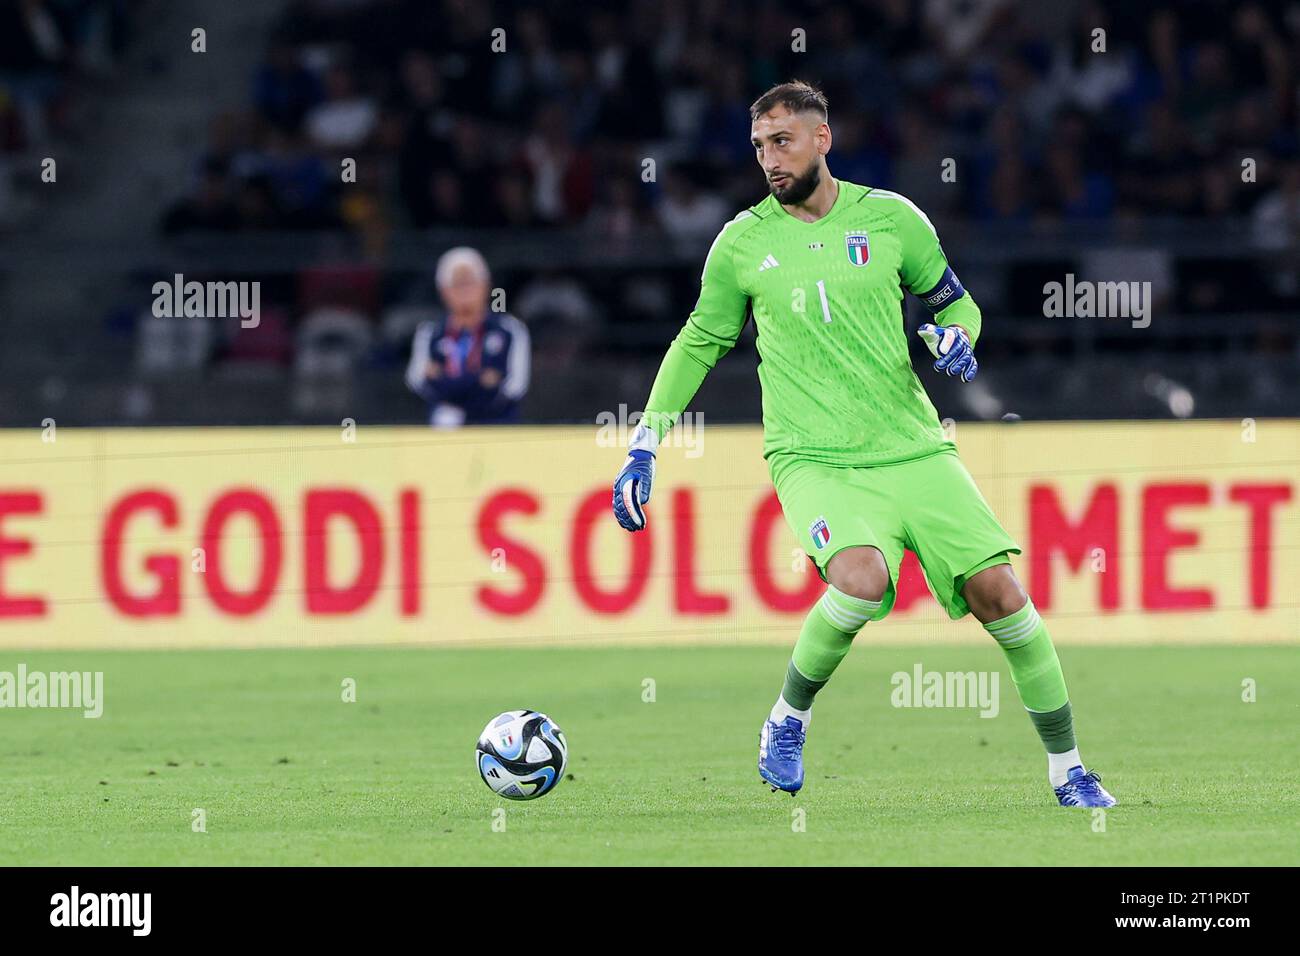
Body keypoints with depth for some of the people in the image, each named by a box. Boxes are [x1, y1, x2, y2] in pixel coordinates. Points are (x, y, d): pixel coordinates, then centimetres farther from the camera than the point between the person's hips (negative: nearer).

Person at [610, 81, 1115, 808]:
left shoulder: (890, 219, 5)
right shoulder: (742, 243, 5)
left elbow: (957, 304, 17)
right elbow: (698, 344, 17)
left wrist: (955, 338, -6)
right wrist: (645, 446, 13)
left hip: (913, 449, 2)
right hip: (816, 461, -2)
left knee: (999, 590, -8)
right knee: (861, 578, -31)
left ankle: (1069, 771, 6)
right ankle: (788, 722, -5)